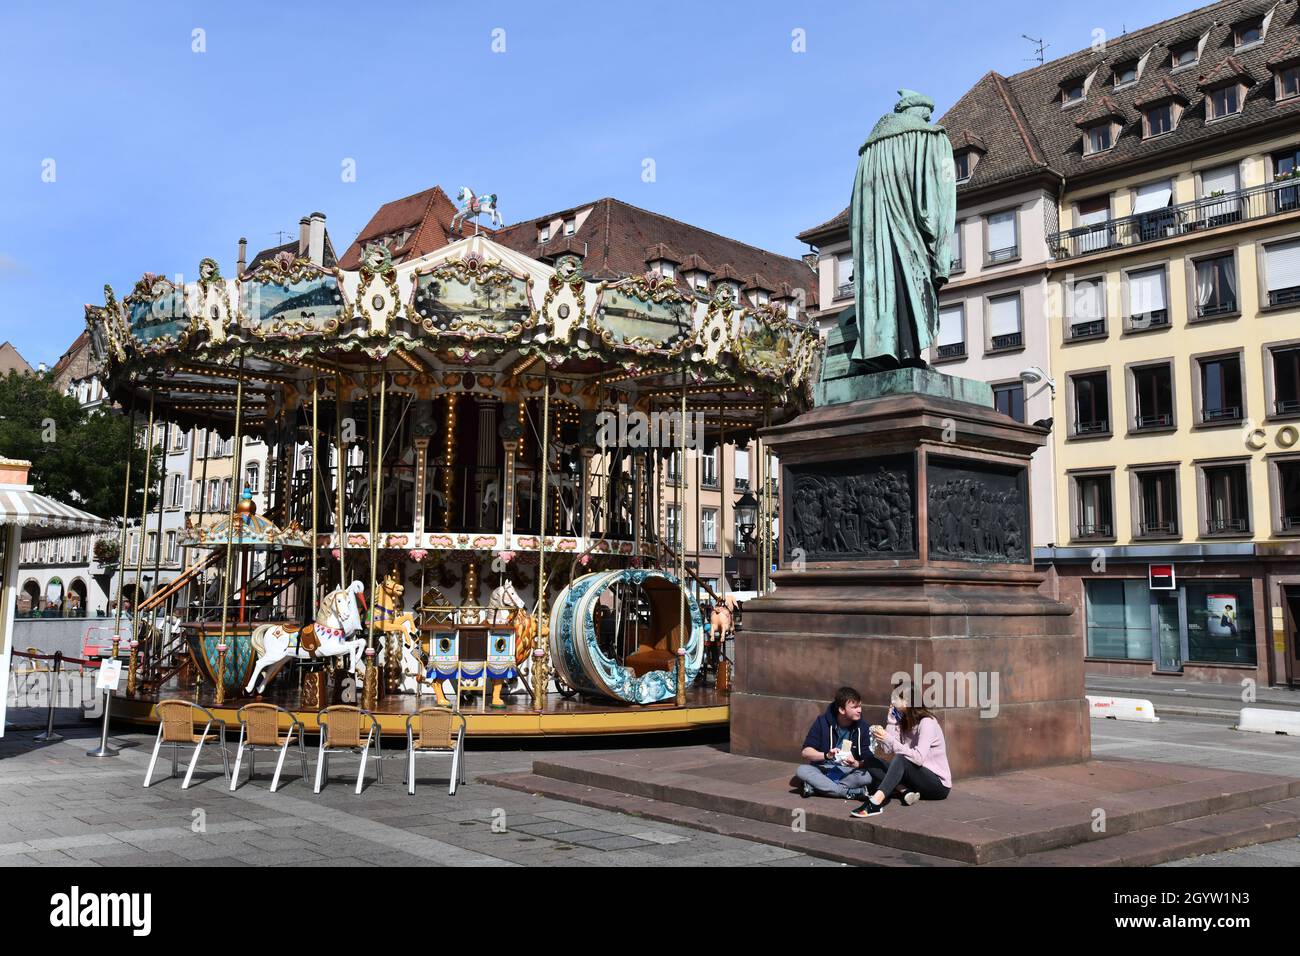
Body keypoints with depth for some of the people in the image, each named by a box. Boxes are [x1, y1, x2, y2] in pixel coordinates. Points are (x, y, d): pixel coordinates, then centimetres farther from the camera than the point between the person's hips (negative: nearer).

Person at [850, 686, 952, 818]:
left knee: (900, 760, -34)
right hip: (918, 778, 8)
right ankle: (906, 791, -23)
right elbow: (887, 749, -6)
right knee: (872, 763, -6)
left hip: (938, 784, -8)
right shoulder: (903, 722, 8)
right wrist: (891, 718, -7)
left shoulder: (926, 722, -15)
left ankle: (875, 802, -50)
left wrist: (890, 740, -28)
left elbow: (919, 757, -28)